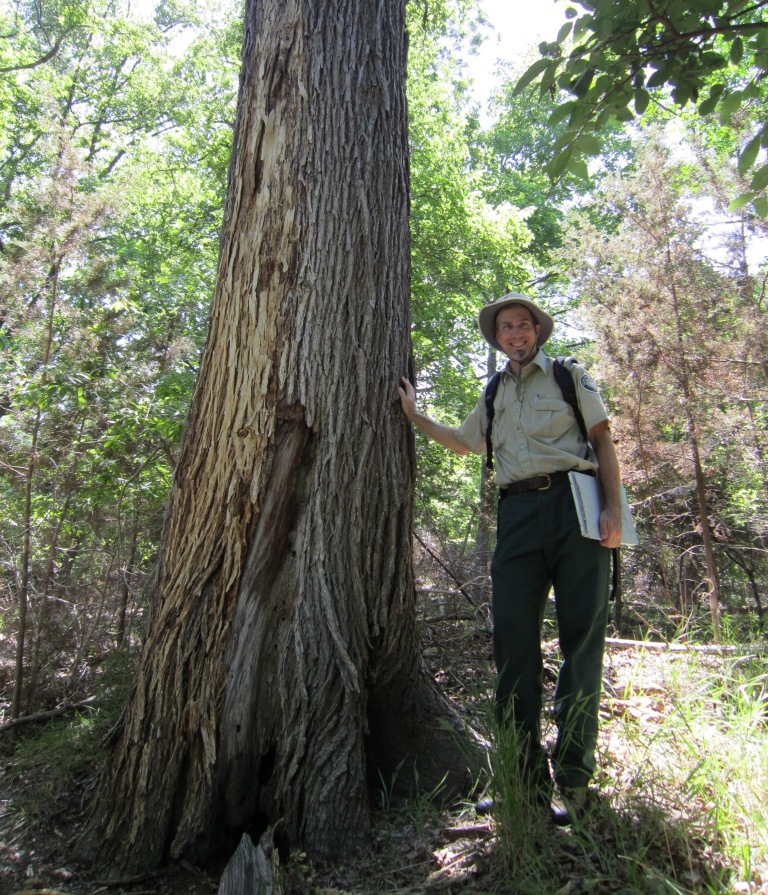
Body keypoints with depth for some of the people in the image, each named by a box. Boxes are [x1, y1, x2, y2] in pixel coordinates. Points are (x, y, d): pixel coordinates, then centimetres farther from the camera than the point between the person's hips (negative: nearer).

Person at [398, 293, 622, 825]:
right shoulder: (494, 396, 23)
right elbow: (464, 443, 36)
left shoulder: (570, 377, 11)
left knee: (581, 643, -3)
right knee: (513, 643, -2)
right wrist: (414, 415, 31)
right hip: (517, 516, 4)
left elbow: (603, 442, 4)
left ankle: (573, 785, 7)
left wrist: (614, 508, -8)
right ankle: (527, 781, 9)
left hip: (573, 504, -4)